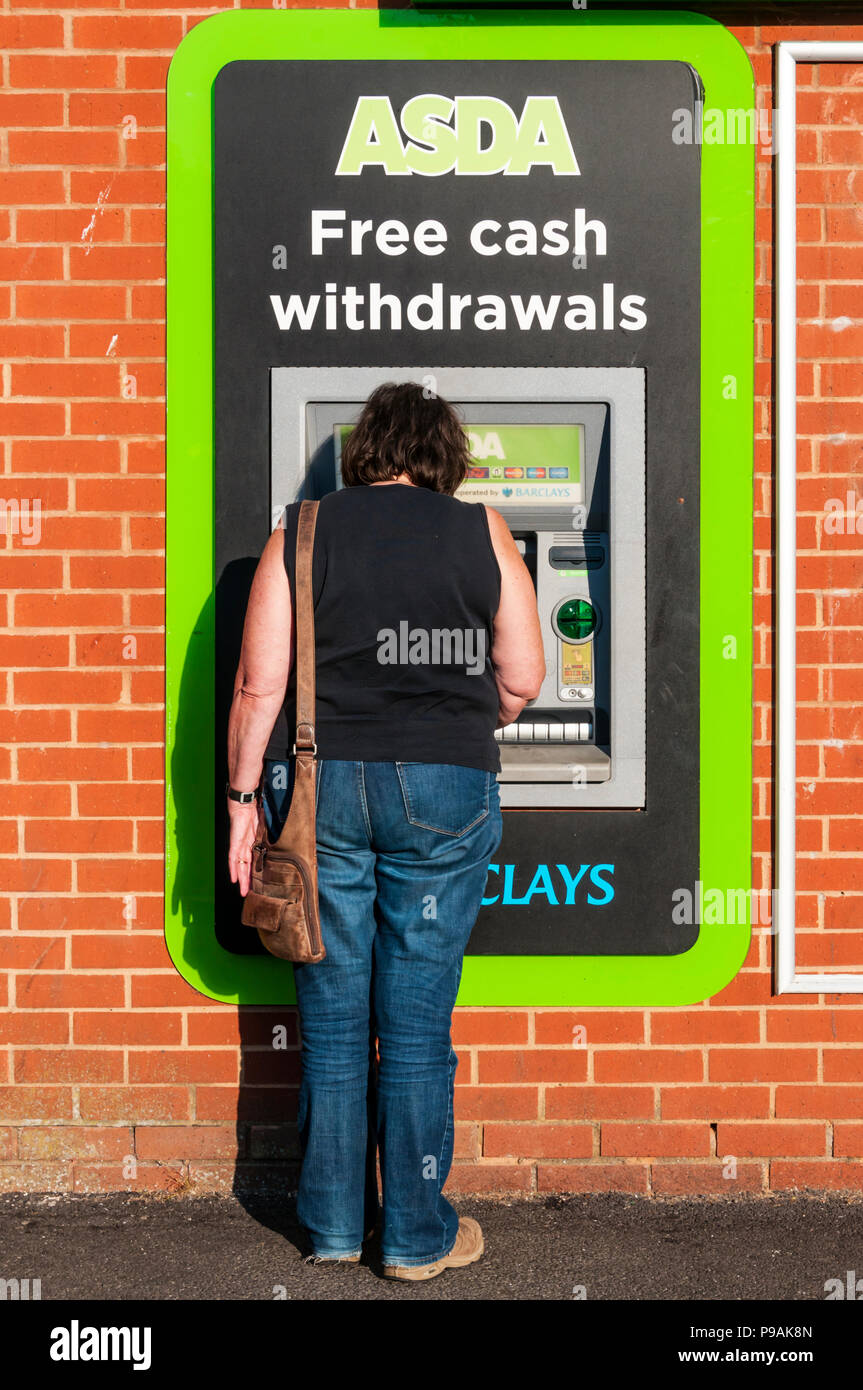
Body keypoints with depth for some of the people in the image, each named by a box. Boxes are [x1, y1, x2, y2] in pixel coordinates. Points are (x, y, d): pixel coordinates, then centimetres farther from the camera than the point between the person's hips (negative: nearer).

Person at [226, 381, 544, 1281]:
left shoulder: (301, 532, 4)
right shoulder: (481, 531, 3)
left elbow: (258, 685, -2)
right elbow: (521, 680, 4)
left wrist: (245, 799, 6)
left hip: (323, 789, 1)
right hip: (444, 794, -1)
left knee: (332, 1023, 12)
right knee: (416, 1025, 7)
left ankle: (334, 1224, 25)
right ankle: (417, 1236, 20)